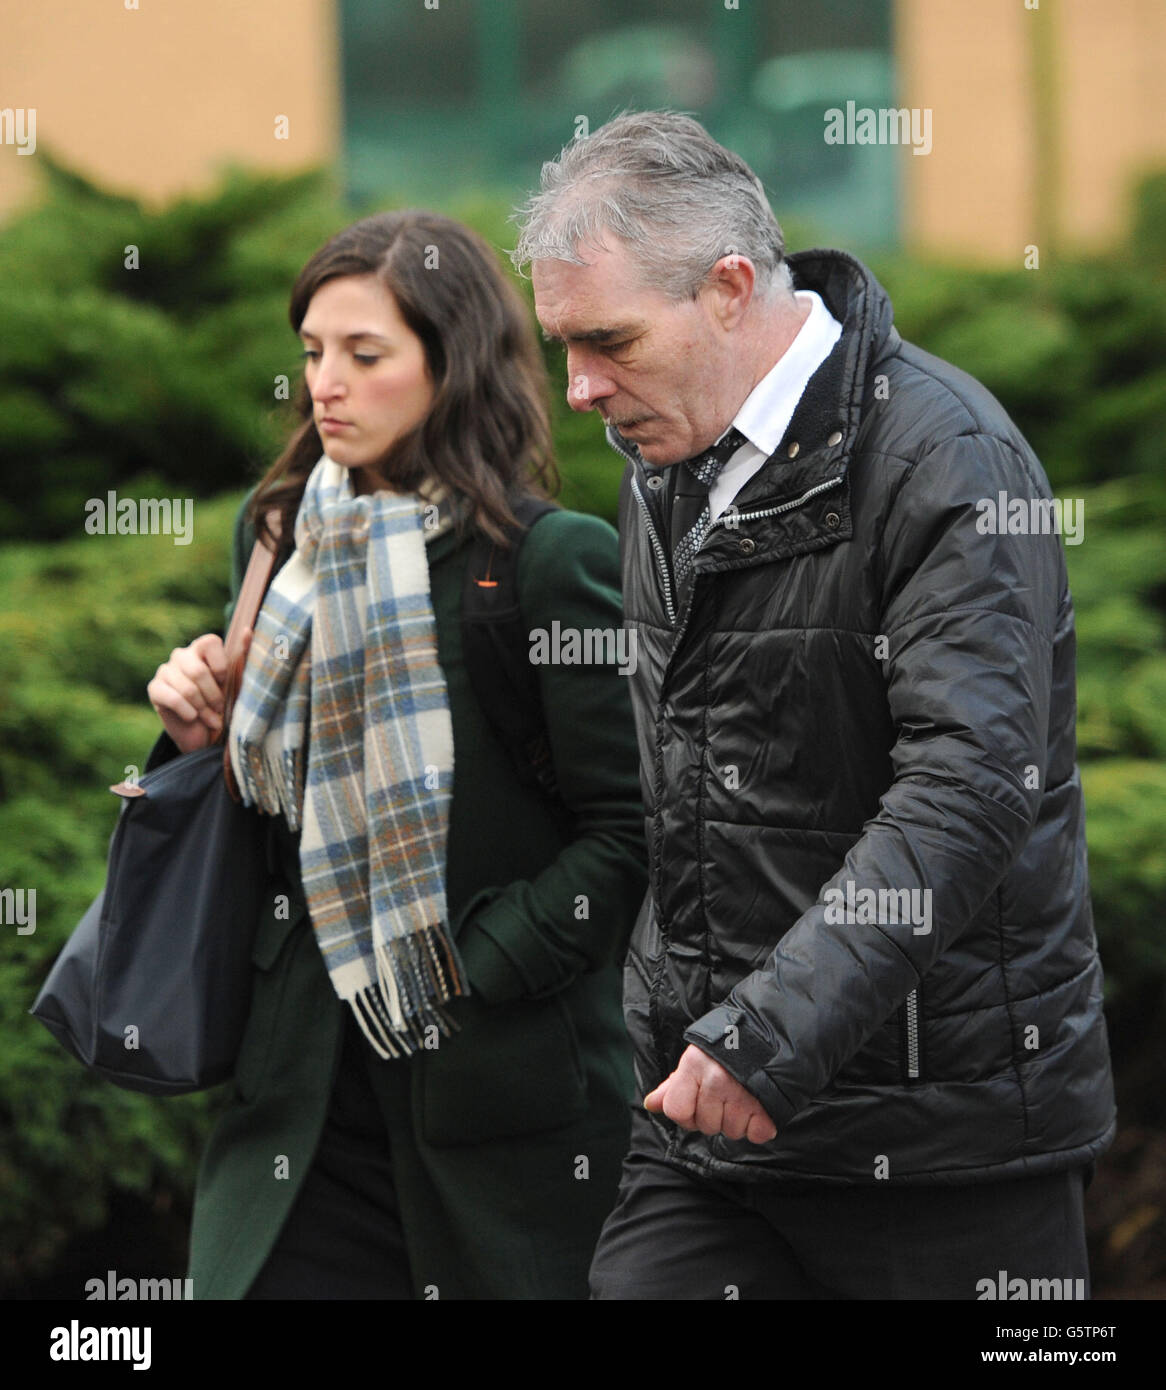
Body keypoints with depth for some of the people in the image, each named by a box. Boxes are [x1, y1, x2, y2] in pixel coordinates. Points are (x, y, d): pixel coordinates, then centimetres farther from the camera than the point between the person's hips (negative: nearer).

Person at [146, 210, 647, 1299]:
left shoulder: (551, 559, -8)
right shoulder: (282, 538, 11)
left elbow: (625, 830, -10)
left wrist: (472, 975, -15)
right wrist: (202, 737, 1)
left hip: (504, 1090, -5)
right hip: (309, 1081, 5)